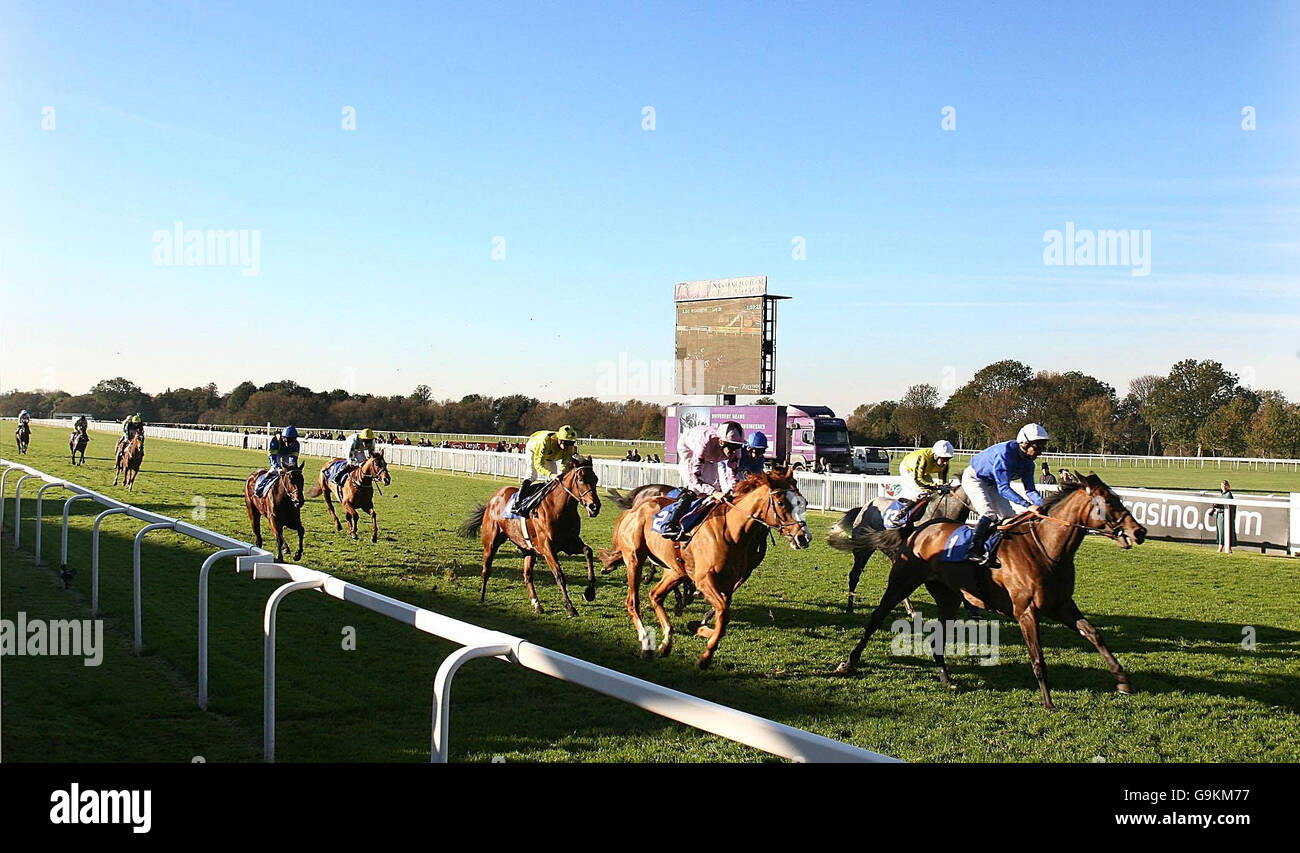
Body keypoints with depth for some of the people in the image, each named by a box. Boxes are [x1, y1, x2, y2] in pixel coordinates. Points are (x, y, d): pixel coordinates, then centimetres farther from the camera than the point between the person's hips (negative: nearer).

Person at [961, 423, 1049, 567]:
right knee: (989, 515, -24)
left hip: (991, 484, 9)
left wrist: (1042, 505, -31)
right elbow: (1003, 488, -41)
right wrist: (1028, 505, -48)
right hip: (973, 478, -9)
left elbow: (1030, 489, -11)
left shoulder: (1028, 462, -11)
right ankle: (974, 549, -21)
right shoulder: (1004, 453, -37)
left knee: (1009, 516, 0)